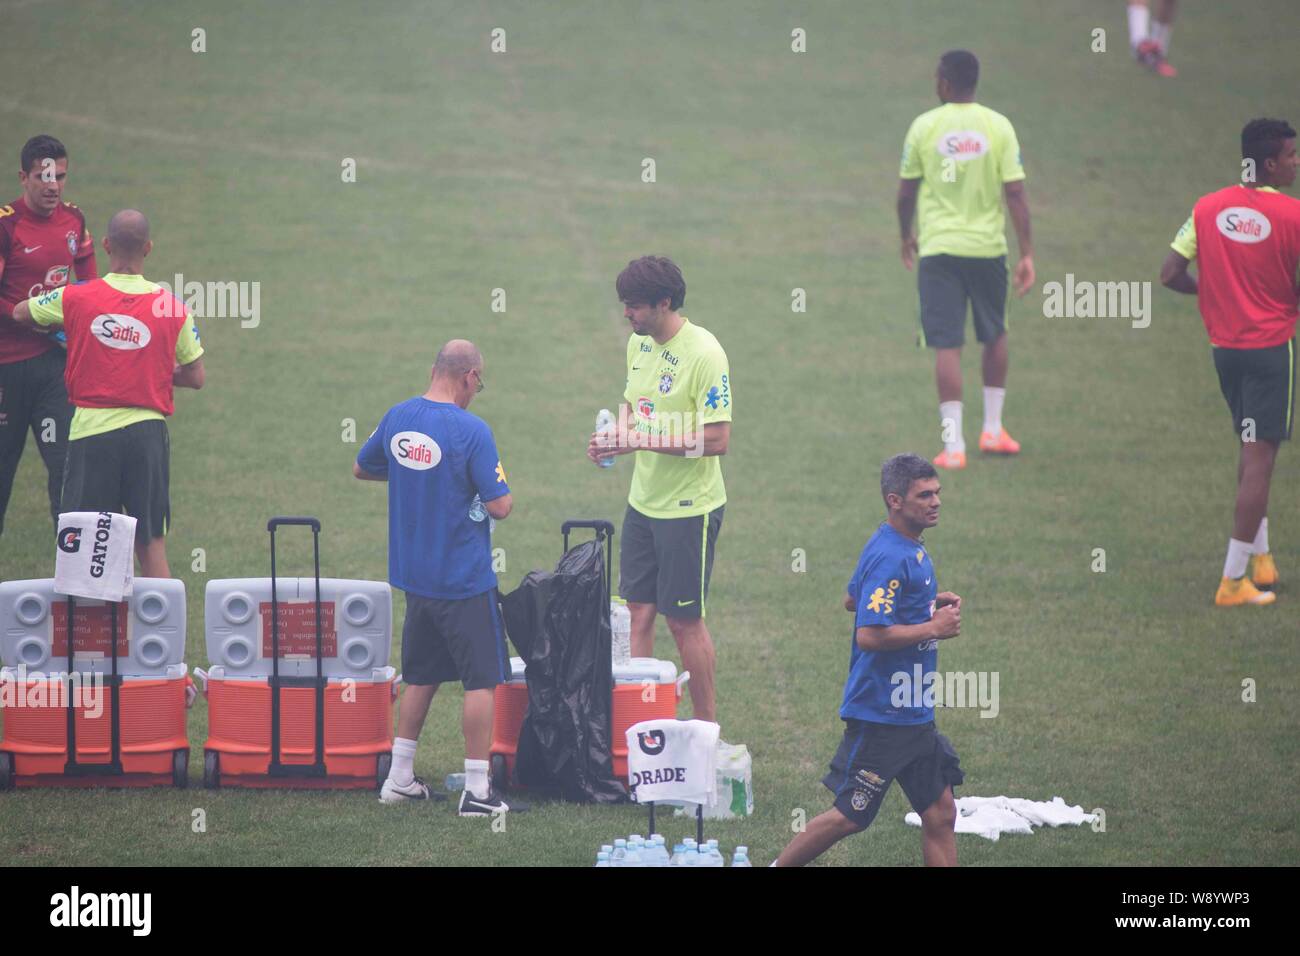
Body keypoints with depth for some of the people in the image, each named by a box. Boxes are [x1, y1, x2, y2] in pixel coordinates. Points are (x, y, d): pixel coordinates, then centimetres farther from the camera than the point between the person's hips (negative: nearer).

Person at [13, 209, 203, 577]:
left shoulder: (75, 299, -3)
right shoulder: (173, 308, -2)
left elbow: (19, 312, 16)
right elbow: (196, 377, 6)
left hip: (91, 428, -1)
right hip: (148, 430, 1)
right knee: (152, 544, 6)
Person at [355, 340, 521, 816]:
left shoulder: (397, 418, 1)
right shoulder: (471, 431, -19)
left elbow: (361, 468, 17)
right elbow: (500, 506, -18)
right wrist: (499, 488, 4)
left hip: (413, 575, 7)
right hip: (464, 577, -7)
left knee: (421, 676, 19)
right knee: (482, 679, 1)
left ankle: (400, 778, 23)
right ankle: (476, 790, -1)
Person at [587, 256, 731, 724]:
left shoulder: (703, 354, -20)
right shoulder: (639, 342, 5)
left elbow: (717, 439, -23)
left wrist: (643, 440, -25)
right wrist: (615, 437, -2)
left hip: (689, 508, -7)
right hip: (643, 501, 7)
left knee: (685, 619, 1)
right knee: (638, 611, 9)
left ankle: (707, 727, 12)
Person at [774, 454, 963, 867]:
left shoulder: (909, 548, 11)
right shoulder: (890, 557, -20)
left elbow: (853, 599, 25)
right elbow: (869, 635, -27)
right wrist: (933, 628, -19)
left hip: (913, 714, 10)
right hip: (880, 714, -10)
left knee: (940, 814, 6)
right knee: (850, 817, -2)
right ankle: (779, 867, 15)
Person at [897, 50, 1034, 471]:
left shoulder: (924, 127, -5)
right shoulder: (998, 127, -4)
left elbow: (906, 192, 2)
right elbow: (1015, 192, -6)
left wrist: (906, 235, 20)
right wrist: (1027, 253, -2)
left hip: (937, 247, -1)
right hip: (987, 246, 1)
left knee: (947, 345, -1)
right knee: (994, 335, 21)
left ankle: (953, 444, -7)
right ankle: (993, 429, 27)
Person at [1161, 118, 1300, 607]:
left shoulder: (1208, 209, 0)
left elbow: (1170, 274, -1)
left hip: (1224, 343, 6)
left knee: (1252, 451, 22)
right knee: (1259, 457, -4)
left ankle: (1260, 557, 28)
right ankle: (1233, 580, -7)